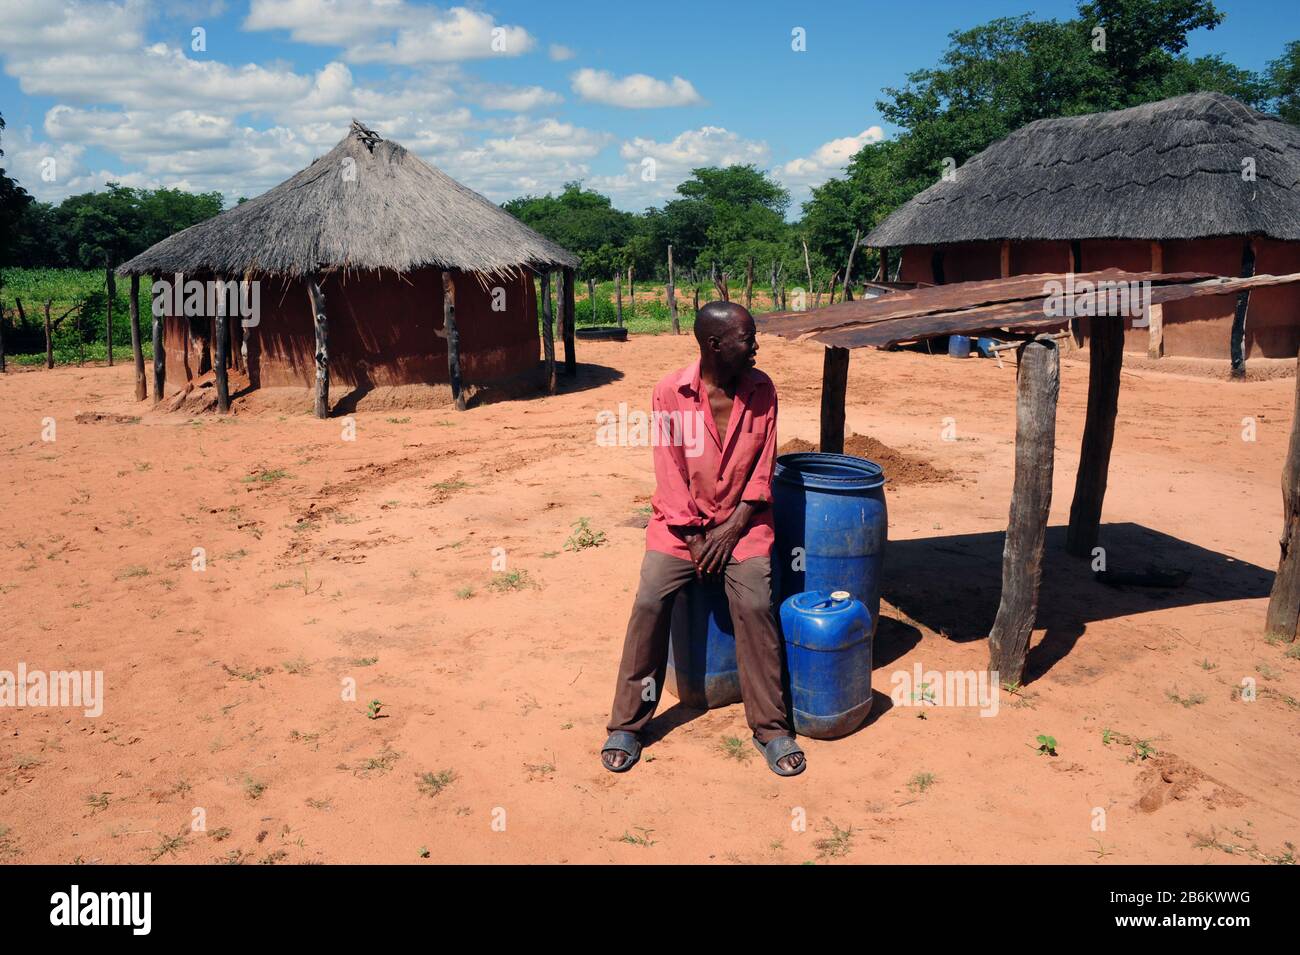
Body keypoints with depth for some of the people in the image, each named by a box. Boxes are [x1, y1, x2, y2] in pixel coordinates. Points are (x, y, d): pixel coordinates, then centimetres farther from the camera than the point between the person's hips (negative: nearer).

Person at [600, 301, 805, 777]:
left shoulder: (761, 390, -3)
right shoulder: (671, 392, -9)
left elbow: (762, 470, -2)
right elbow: (670, 471, -7)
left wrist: (732, 529, -10)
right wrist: (693, 540, -10)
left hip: (741, 519, 1)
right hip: (682, 521, 0)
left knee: (755, 604, -20)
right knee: (650, 602, -17)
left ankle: (770, 727, -3)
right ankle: (627, 724, -1)